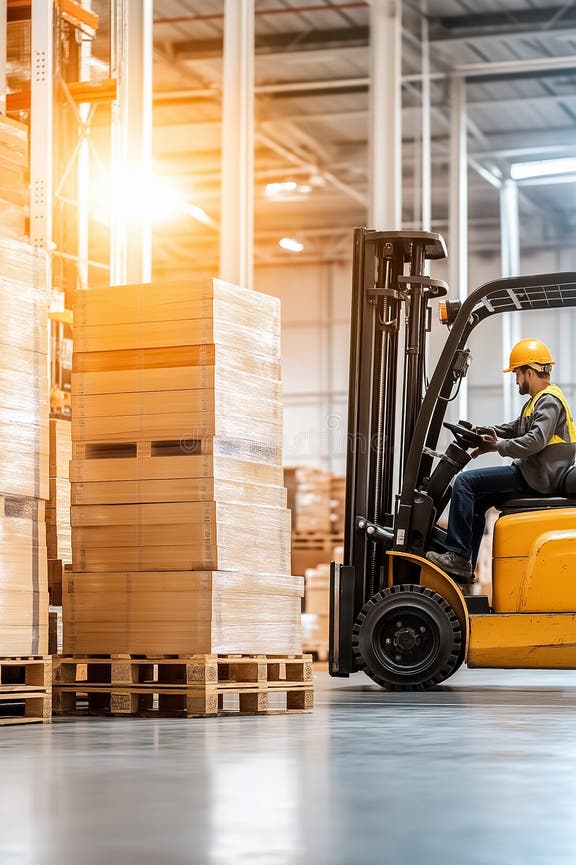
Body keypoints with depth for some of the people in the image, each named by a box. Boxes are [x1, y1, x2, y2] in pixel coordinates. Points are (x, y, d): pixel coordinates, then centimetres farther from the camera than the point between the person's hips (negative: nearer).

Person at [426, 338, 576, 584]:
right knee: (477, 500, 20)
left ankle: (458, 556, -18)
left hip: (537, 478, -11)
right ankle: (464, 570, 19)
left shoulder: (549, 401, -12)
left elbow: (536, 440, -25)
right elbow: (516, 428, 29)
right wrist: (484, 431, 15)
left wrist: (499, 446, -18)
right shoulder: (539, 400, 22)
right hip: (531, 474, 11)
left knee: (465, 482, -16)